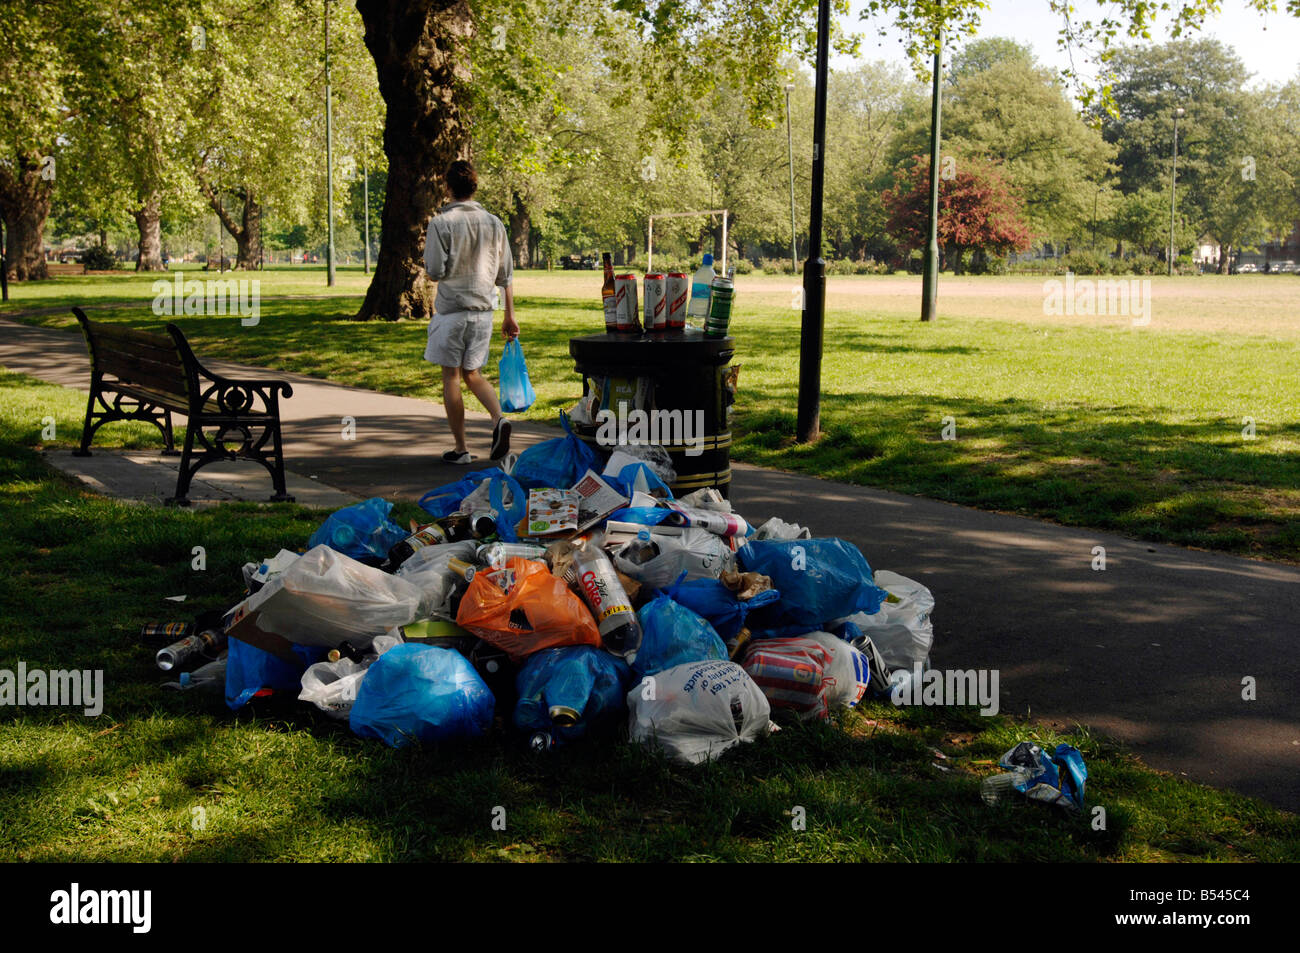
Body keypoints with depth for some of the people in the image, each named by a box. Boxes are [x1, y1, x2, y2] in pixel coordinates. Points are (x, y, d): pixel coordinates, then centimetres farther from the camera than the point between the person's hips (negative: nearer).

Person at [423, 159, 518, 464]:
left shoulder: (441, 223, -10)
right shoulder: (494, 223, 5)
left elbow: (435, 271, -13)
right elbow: (506, 275, 7)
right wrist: (510, 316, 13)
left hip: (451, 310, -4)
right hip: (483, 310, 5)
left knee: (451, 376, 5)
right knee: (473, 373, 18)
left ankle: (461, 448, 8)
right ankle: (499, 419, -7)